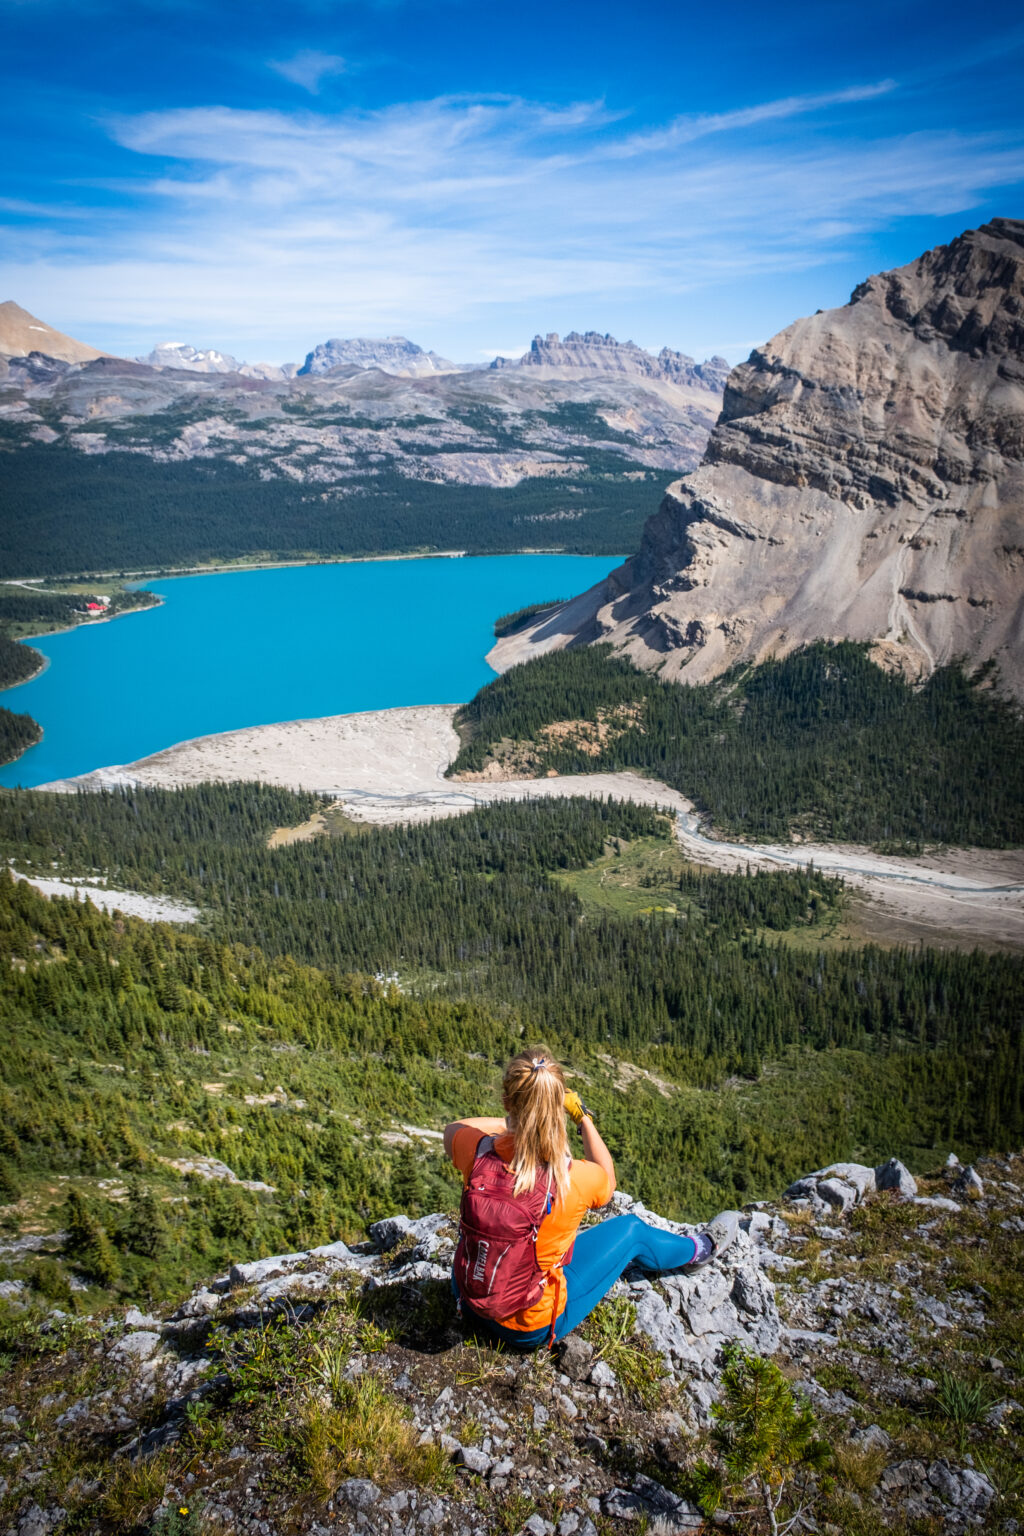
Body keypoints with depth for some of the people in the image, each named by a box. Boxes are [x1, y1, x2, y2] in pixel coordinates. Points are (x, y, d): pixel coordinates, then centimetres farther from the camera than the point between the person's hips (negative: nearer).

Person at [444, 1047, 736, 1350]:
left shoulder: (477, 1152, -23)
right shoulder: (575, 1179, -29)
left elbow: (451, 1129, 5)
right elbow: (607, 1181, -1)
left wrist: (507, 1122, 5)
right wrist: (584, 1118, 2)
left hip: (469, 1304, 3)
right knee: (629, 1229, 16)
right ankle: (698, 1250, 46)